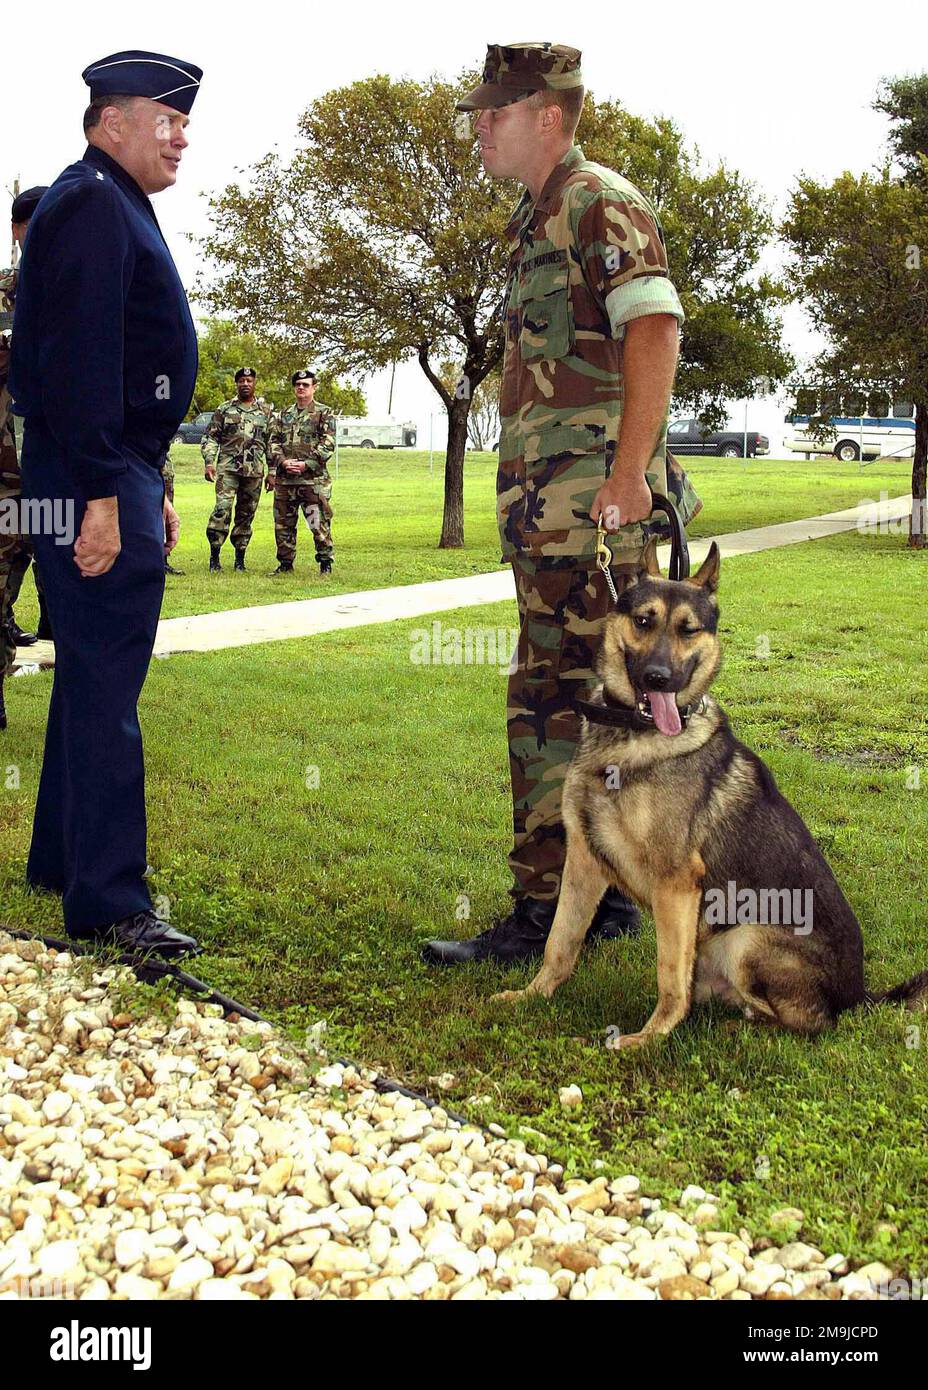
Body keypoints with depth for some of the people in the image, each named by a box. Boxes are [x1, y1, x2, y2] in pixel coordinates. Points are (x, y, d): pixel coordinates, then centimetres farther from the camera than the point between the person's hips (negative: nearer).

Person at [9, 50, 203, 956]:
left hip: (119, 473, 11)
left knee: (94, 673, 17)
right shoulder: (92, 204, -11)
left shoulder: (119, 210, 22)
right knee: (104, 686, -10)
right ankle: (108, 900, -5)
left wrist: (151, 488, 23)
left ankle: (62, 860, 29)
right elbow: (79, 359, -21)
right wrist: (102, 492, -26)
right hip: (96, 480, -11)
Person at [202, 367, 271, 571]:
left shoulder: (265, 413, 14)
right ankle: (214, 556, -11)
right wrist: (208, 461, -6)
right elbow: (210, 437, 7)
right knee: (222, 509, -15)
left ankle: (240, 558, 14)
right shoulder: (224, 410, 9)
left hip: (254, 471, 2)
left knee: (246, 514, 6)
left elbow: (271, 443, 15)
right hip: (228, 468, -2)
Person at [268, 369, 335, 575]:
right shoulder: (284, 415, 16)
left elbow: (328, 445, -7)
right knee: (283, 523, 9)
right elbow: (274, 442, 12)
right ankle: (285, 563, 19)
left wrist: (306, 464, -15)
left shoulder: (324, 413, 2)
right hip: (285, 480, 5)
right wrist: (283, 462, -8)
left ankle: (326, 562, 4)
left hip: (314, 479, -5)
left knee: (319, 523, -6)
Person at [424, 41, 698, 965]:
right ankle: (601, 896, 23)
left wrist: (628, 472, -26)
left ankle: (542, 913, -3)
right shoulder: (538, 220, 21)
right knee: (580, 705, 13)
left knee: (553, 703, -9)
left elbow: (655, 331, -21)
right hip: (547, 505, 10)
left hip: (589, 499, -10)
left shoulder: (600, 204, -8)